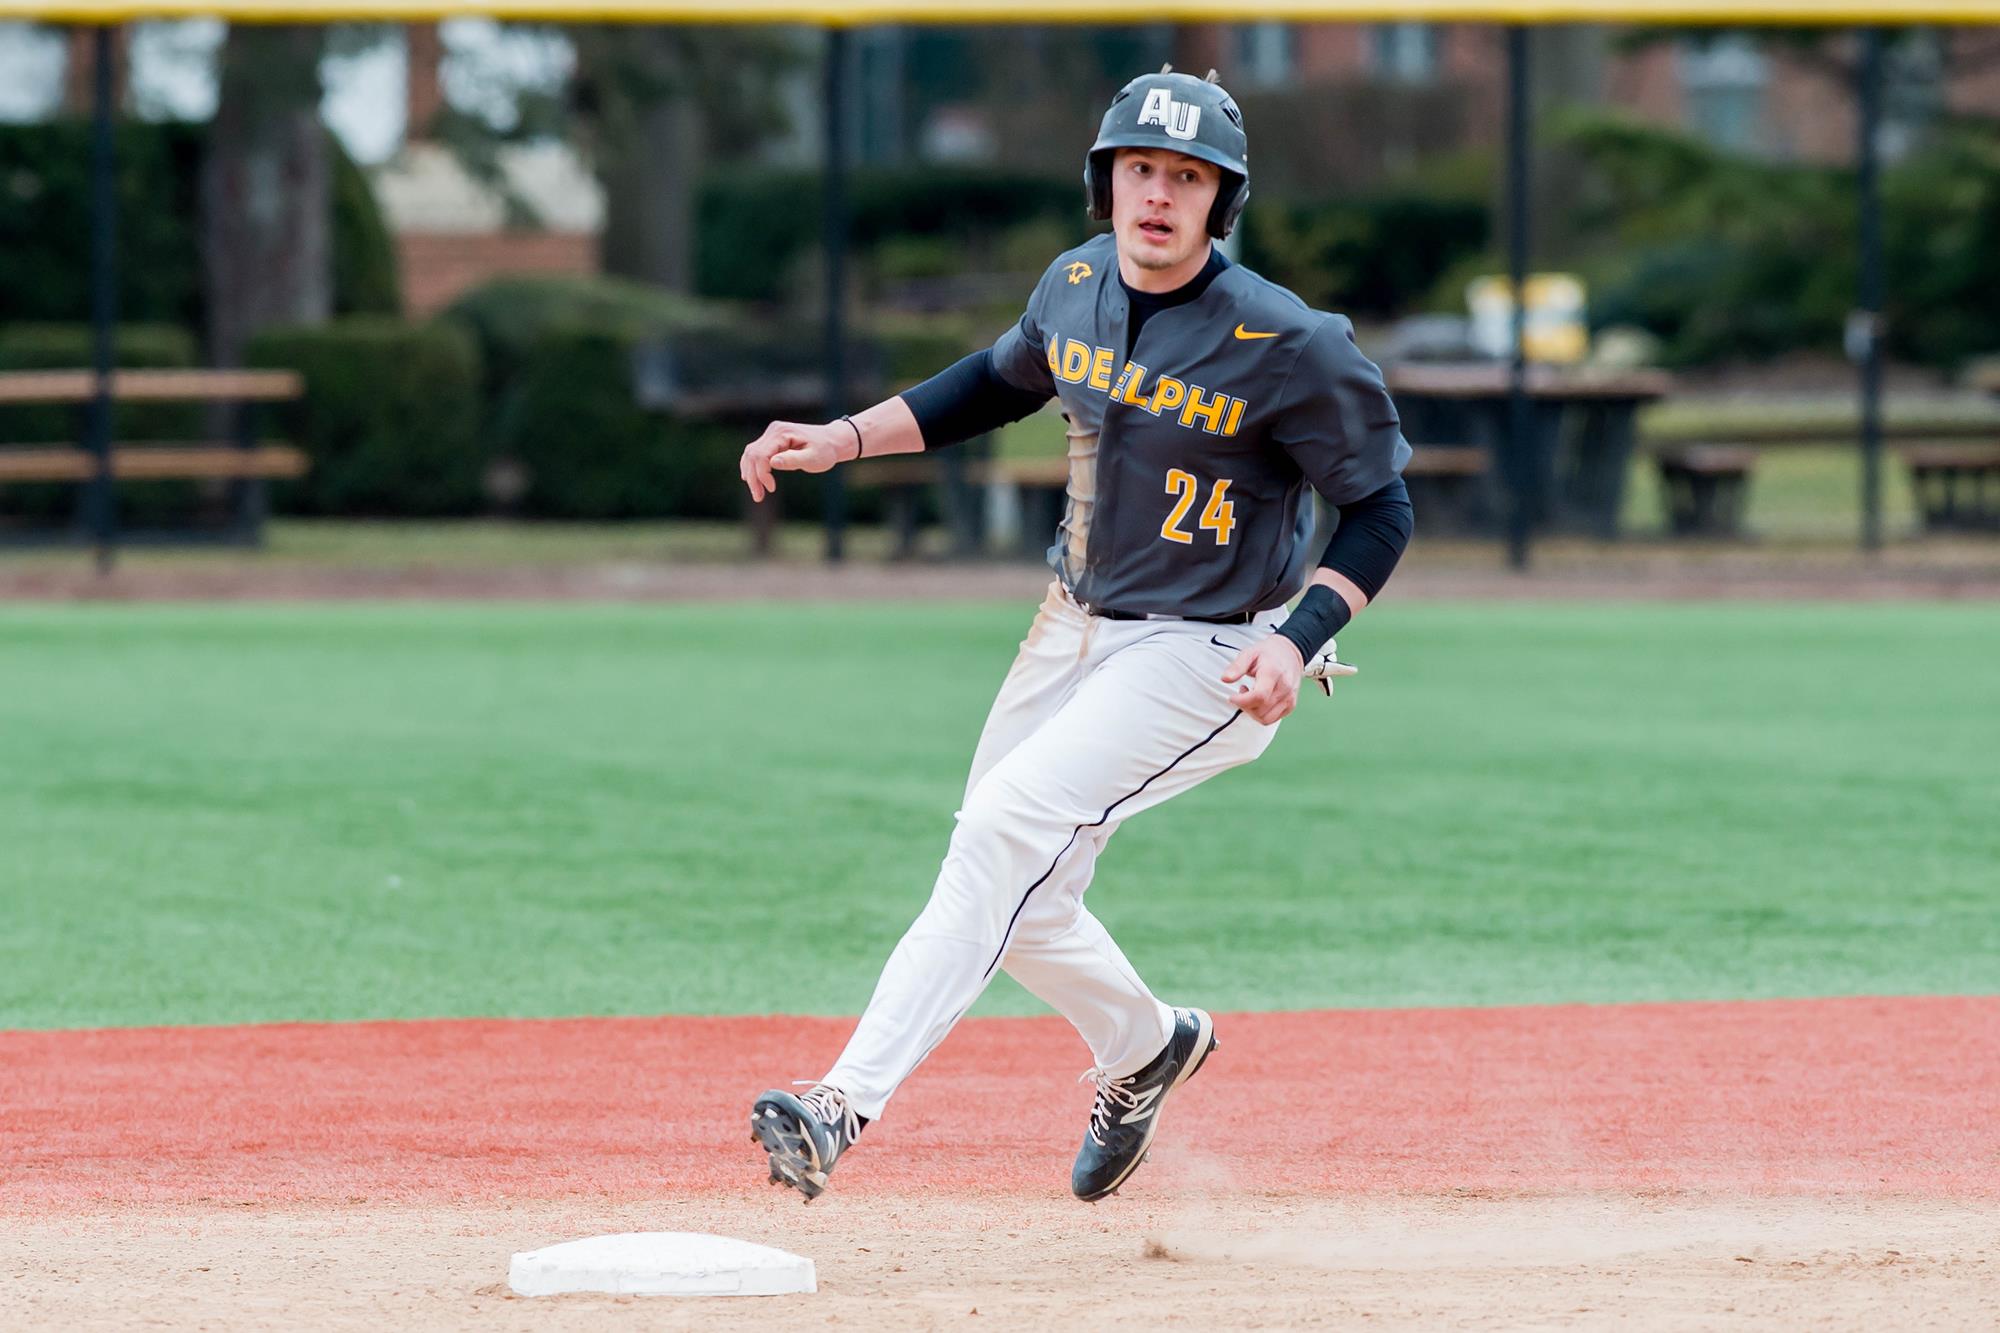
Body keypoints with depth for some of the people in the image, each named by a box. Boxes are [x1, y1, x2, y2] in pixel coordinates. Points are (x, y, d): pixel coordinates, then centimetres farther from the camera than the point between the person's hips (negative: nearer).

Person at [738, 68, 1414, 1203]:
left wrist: (1297, 639, -26)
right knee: (1016, 903, 11)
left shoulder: (1288, 344, -20)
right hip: (1077, 629, 7)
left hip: (1209, 658, -7)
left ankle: (848, 1106, -30)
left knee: (1010, 823, -24)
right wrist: (842, 439, 10)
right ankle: (1144, 1047, 42)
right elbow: (1003, 382, 20)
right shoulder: (1077, 287, -1)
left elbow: (1381, 505, -12)